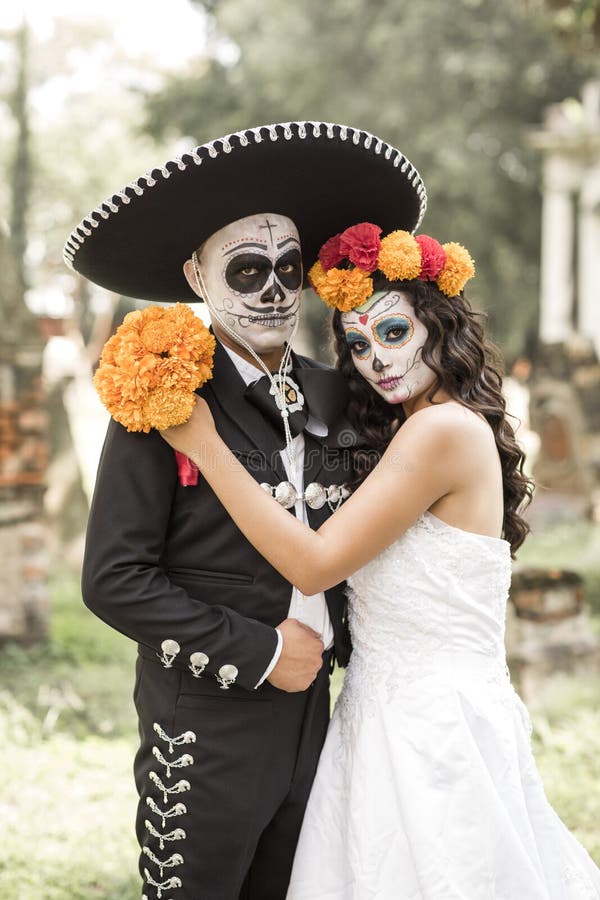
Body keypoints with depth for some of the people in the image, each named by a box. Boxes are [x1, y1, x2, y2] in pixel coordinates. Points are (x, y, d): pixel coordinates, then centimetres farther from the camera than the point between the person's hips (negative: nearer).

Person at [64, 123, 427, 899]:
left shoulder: (328, 394, 6)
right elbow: (113, 579, -16)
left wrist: (335, 638, 3)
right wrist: (260, 654, -14)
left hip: (309, 716, 6)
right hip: (206, 730, -5)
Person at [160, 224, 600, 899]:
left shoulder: (446, 428, -16)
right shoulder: (391, 436, 13)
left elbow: (314, 563, -18)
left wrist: (205, 445, -16)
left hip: (433, 727, -9)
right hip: (385, 714, 9)